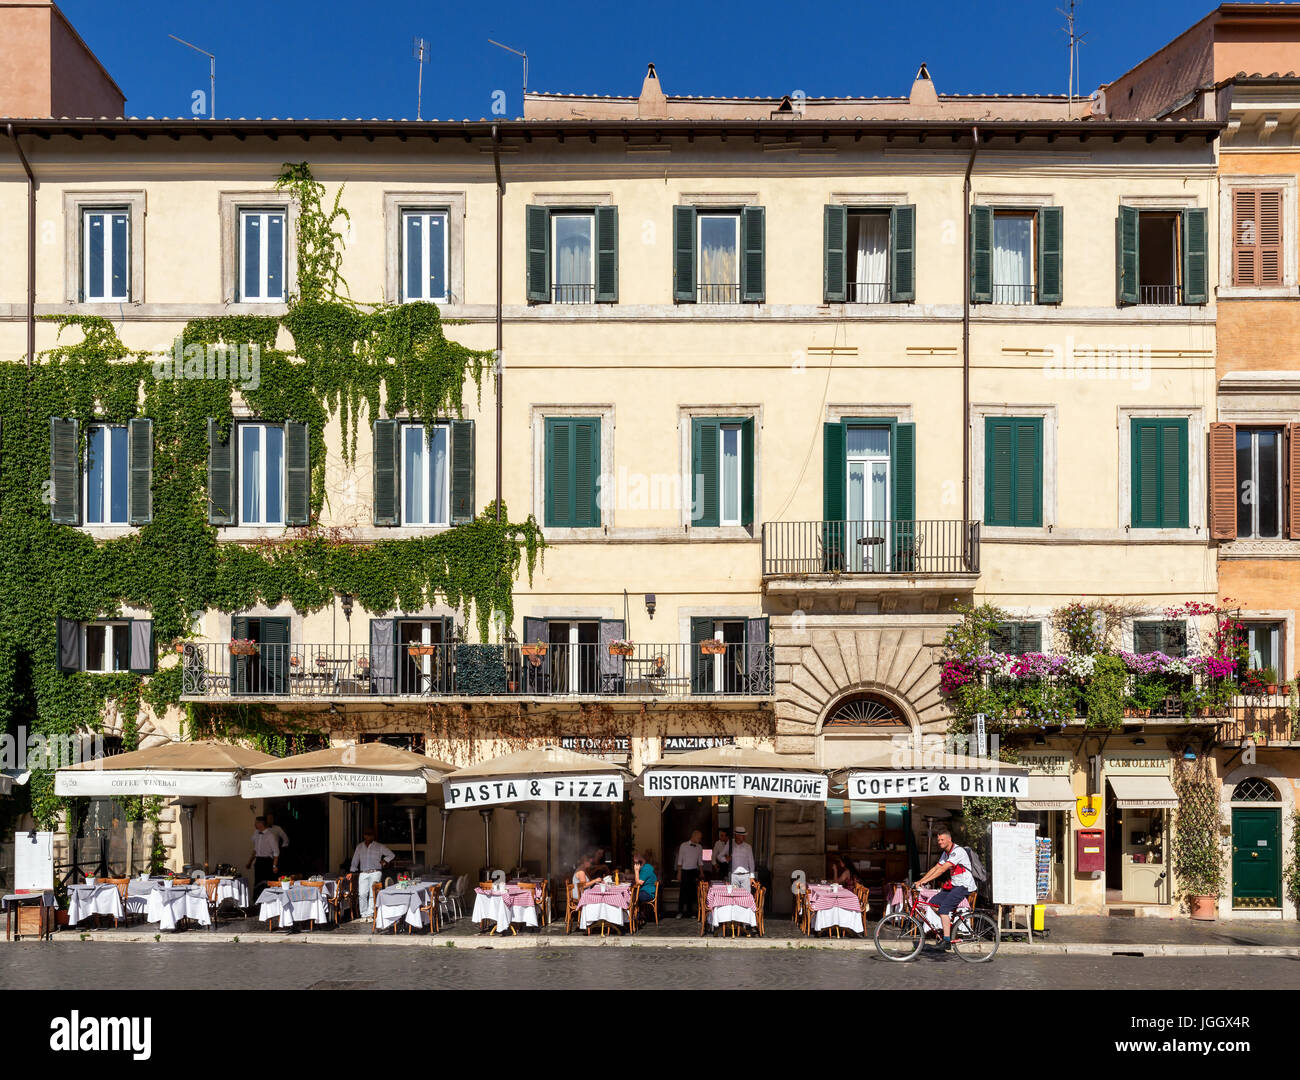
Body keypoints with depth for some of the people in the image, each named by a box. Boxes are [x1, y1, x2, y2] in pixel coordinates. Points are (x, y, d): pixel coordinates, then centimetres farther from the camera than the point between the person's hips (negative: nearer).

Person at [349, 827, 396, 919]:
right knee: (362, 894, -7)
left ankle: (370, 914, -8)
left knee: (372, 894, -11)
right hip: (363, 873, 2)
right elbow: (355, 860, 20)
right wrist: (353, 871, 13)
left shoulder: (379, 847, 7)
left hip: (375, 873, -2)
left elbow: (391, 855, 14)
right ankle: (363, 914, 2)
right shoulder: (359, 847, 16)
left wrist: (384, 861, 1)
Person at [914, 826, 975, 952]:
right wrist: (920, 881, 0)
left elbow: (942, 869, -26)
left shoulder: (957, 851, -19)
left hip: (964, 886, -10)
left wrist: (926, 880, -28)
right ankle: (950, 926, 15)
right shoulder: (945, 853, 12)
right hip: (954, 885, 10)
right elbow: (935, 868, 11)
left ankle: (947, 941, -21)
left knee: (944, 908, -21)